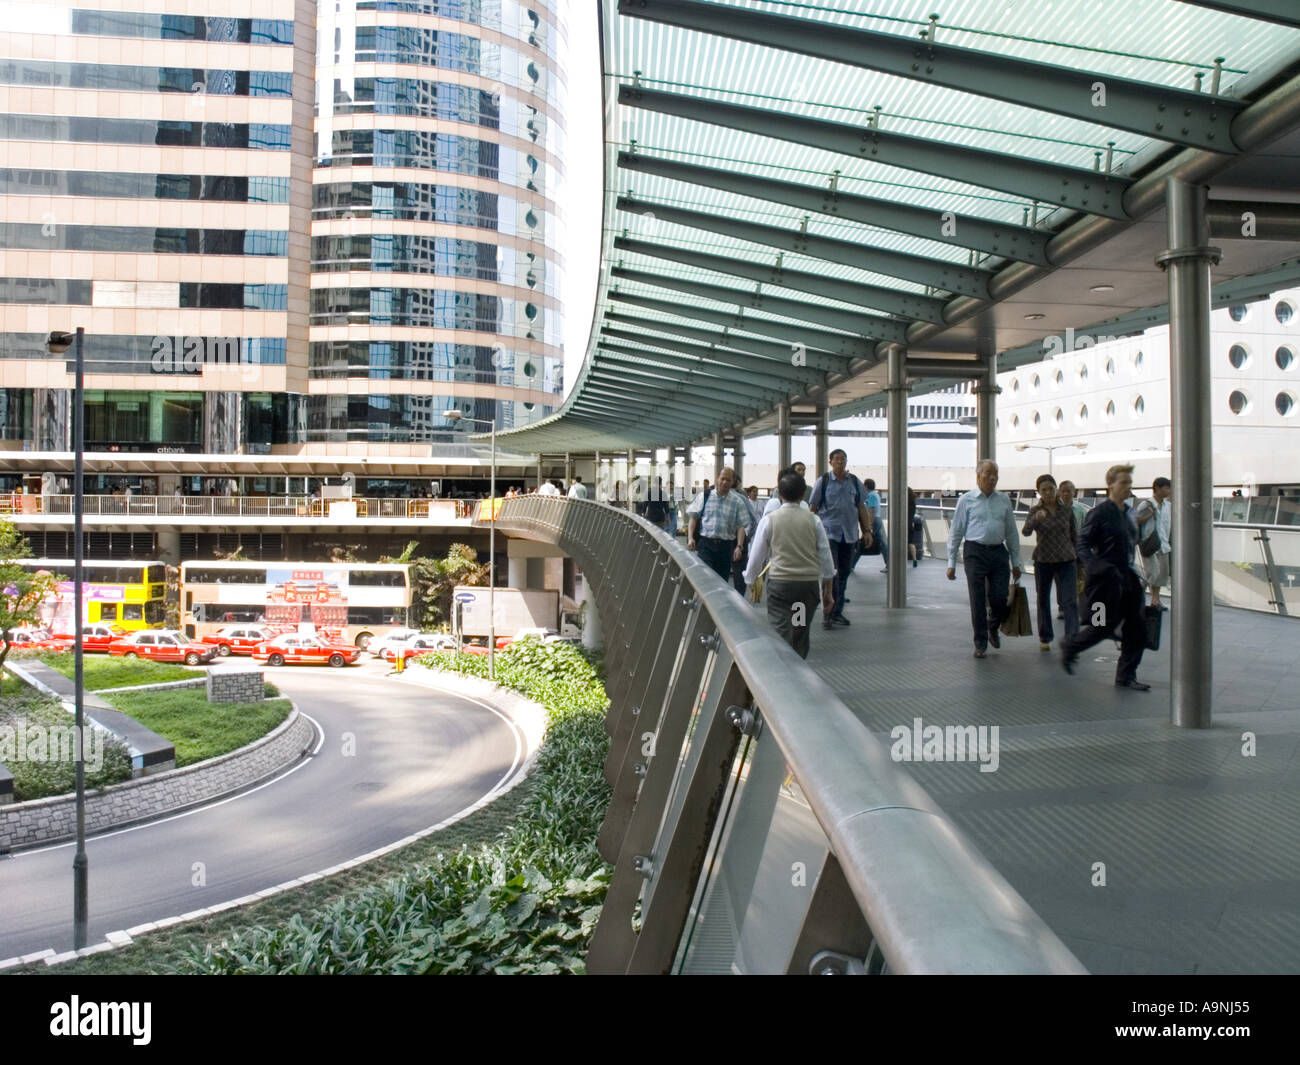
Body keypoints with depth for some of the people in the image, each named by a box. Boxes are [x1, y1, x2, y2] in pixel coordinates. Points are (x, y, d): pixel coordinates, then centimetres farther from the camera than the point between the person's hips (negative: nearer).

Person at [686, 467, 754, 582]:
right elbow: (693, 517, 6)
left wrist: (739, 546, -8)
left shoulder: (738, 502, 5)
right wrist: (690, 537, -5)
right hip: (705, 544, -1)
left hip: (726, 546, 1)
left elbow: (742, 526, 3)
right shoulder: (704, 496, 5)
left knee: (723, 580, 6)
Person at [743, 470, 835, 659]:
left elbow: (756, 557, 3)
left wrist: (750, 583, 18)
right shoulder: (813, 520, 3)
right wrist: (828, 592, 15)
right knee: (801, 635, 14)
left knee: (781, 635, -5)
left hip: (780, 582, -2)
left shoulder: (769, 519, -2)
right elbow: (826, 557, 6)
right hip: (810, 582, 2)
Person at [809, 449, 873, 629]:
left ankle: (837, 612, 20)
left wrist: (867, 530, 10)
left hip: (849, 534, 4)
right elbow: (813, 508, 3)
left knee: (844, 573, 10)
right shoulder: (823, 481, 1)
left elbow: (861, 508, 15)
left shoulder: (855, 482, 11)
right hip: (829, 533, -4)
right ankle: (828, 614, -9)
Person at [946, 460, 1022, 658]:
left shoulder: (1004, 500, 11)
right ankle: (981, 644, 14)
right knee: (978, 601, 1)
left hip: (999, 552, 3)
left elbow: (1011, 532, 15)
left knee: (1000, 599, -2)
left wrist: (1016, 562, 13)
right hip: (975, 552, -3)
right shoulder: (967, 500, 1)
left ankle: (993, 628, 30)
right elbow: (956, 532, 1)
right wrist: (951, 563, -3)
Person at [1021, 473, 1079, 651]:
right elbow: (1026, 531, -21)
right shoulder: (1036, 511, -2)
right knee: (1043, 600, 10)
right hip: (1043, 561, 0)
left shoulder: (1068, 510, 2)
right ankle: (1044, 638, 24)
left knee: (1070, 601, -10)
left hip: (1066, 561, 0)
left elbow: (1075, 535, 9)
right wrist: (1036, 519, -41)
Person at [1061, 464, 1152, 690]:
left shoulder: (1128, 515, 13)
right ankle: (1070, 646, 22)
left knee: (1137, 628, 4)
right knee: (1105, 625, -4)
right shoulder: (1099, 513, -11)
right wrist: (1098, 568, -28)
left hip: (1127, 579, 8)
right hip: (1105, 581, -8)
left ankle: (1126, 676, 14)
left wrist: (1134, 574, 16)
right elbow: (1082, 544, -15)